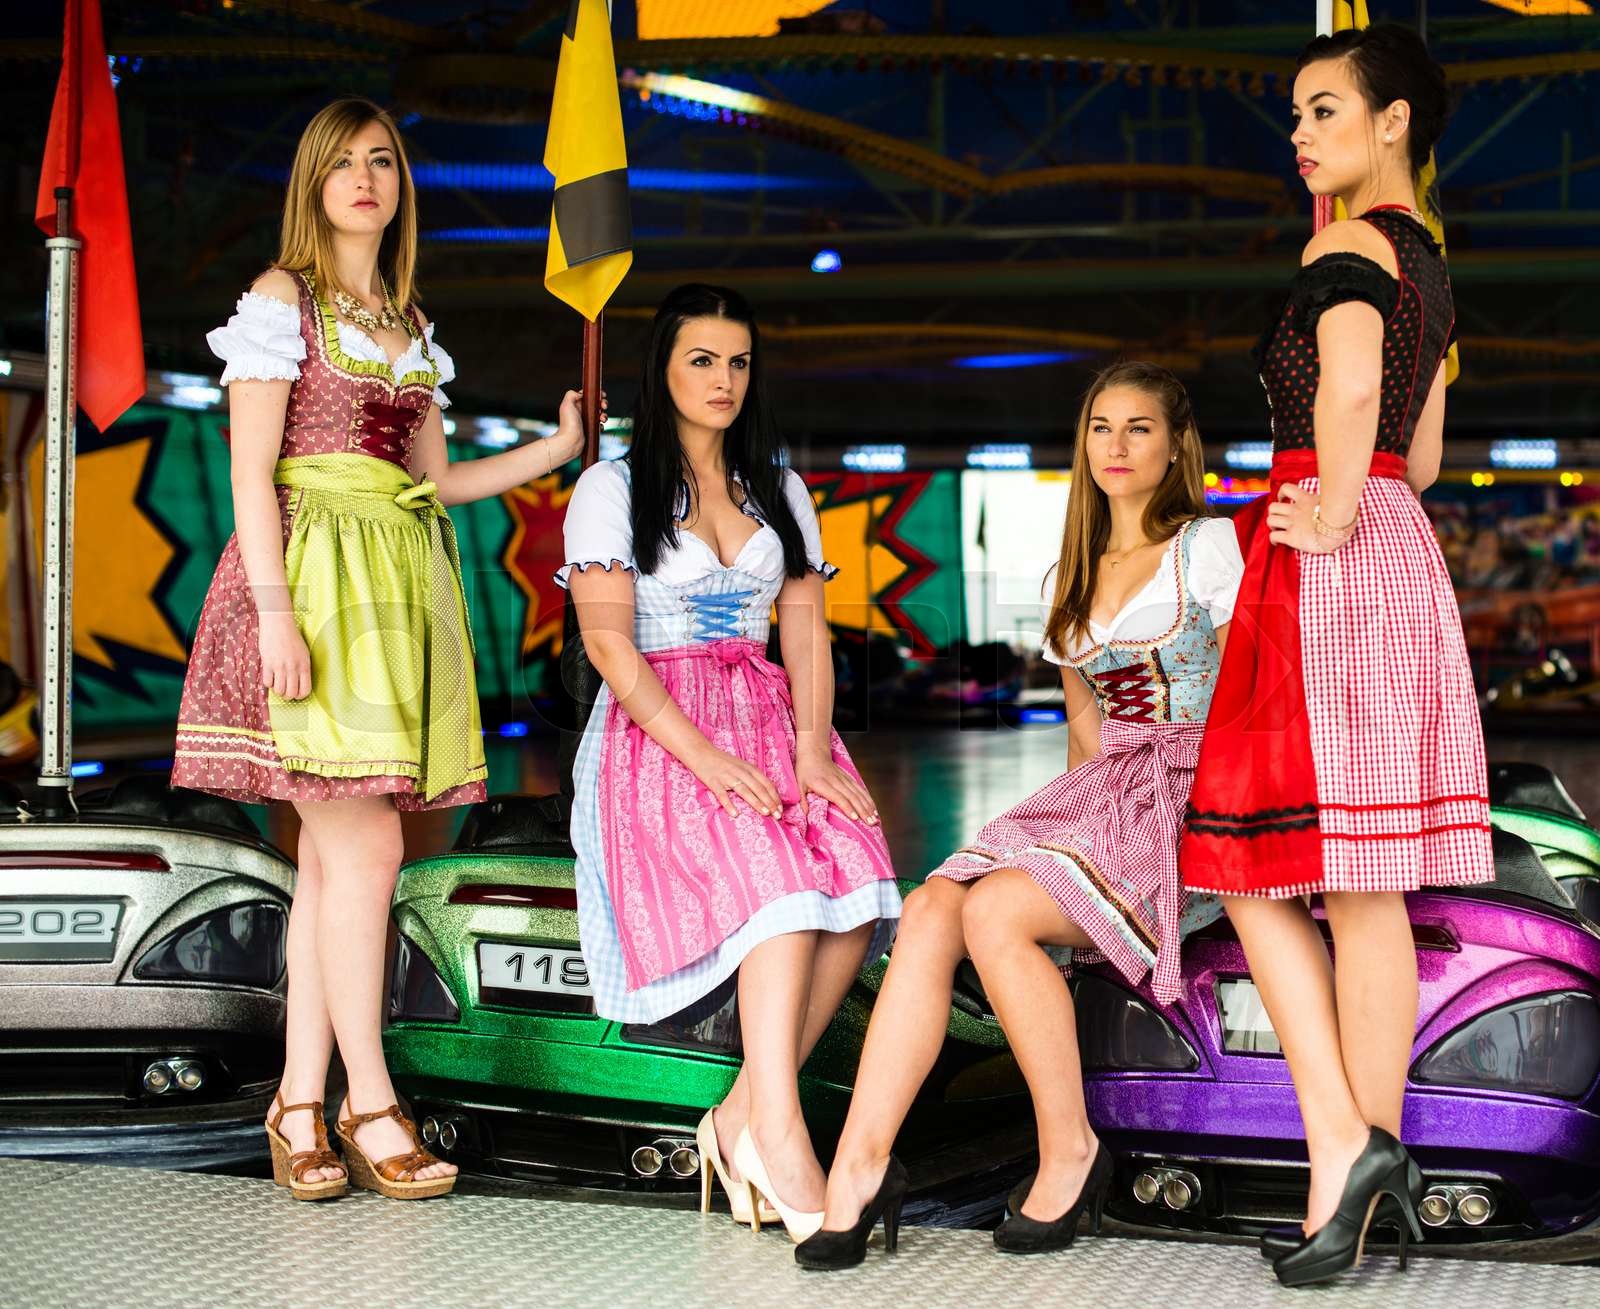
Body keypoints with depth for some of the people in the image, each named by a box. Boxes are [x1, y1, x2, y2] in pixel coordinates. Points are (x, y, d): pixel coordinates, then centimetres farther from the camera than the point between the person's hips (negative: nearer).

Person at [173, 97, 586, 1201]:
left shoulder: (411, 324, 19)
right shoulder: (282, 300, 0)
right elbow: (252, 469, -8)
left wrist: (559, 449, 16)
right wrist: (274, 608, -18)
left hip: (406, 580, 6)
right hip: (318, 574, -6)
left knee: (334, 851, 4)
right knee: (367, 842, -11)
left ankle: (300, 1102, 7)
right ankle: (371, 1104, -4)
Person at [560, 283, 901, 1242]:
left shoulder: (779, 490, 19)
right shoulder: (614, 488, 4)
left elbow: (807, 631, 9)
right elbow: (608, 641, -7)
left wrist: (811, 753, -10)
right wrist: (707, 759, -19)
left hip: (770, 720, 4)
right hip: (657, 732, -4)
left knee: (858, 881, -27)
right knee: (779, 878, -33)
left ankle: (746, 1115, -22)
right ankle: (777, 1130, -36)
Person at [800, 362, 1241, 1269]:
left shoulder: (1208, 546, 2)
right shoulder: (1079, 575, 23)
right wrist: (1078, 812, 10)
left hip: (1198, 798, -6)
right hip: (1100, 792, 6)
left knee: (998, 912, -30)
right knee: (934, 906, -21)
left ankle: (1069, 1151, -15)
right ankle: (860, 1167, -28)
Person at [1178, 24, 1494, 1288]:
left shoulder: (1345, 248, -10)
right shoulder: (1425, 260, 18)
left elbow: (1349, 389, -30)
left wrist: (1332, 517, -19)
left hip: (1334, 570, -9)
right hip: (1403, 557, 9)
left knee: (1257, 868, -5)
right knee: (1366, 882, 8)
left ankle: (1342, 1143, -9)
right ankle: (1379, 1162, 11)